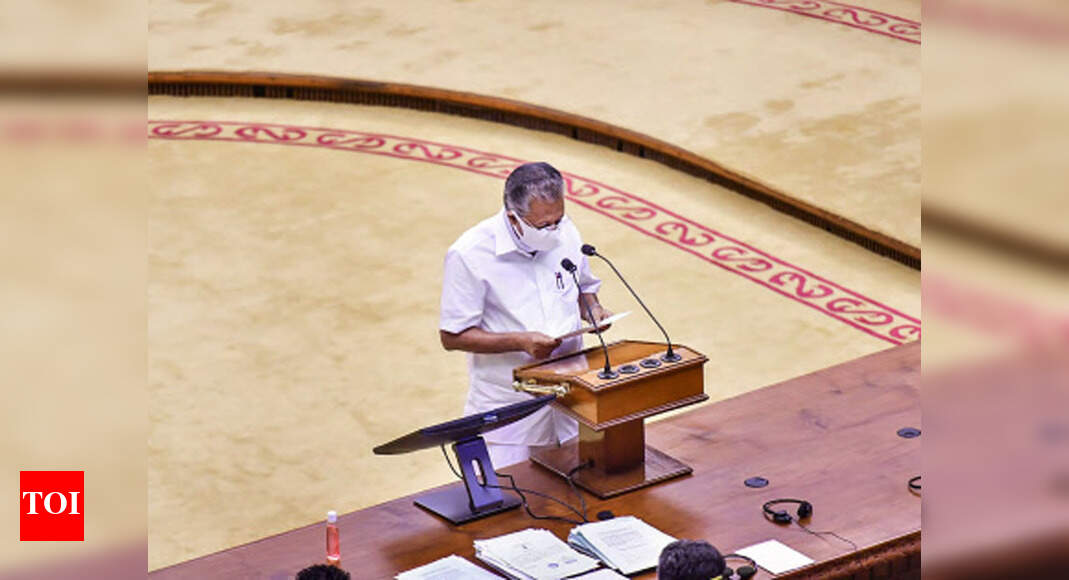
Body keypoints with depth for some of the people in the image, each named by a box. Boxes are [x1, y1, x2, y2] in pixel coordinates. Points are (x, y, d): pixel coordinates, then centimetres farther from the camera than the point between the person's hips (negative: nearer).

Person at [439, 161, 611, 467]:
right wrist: (520, 342, -24)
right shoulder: (468, 255, -16)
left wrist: (593, 309, -4)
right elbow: (452, 337, -14)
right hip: (506, 407, -5)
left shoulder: (566, 233, 1)